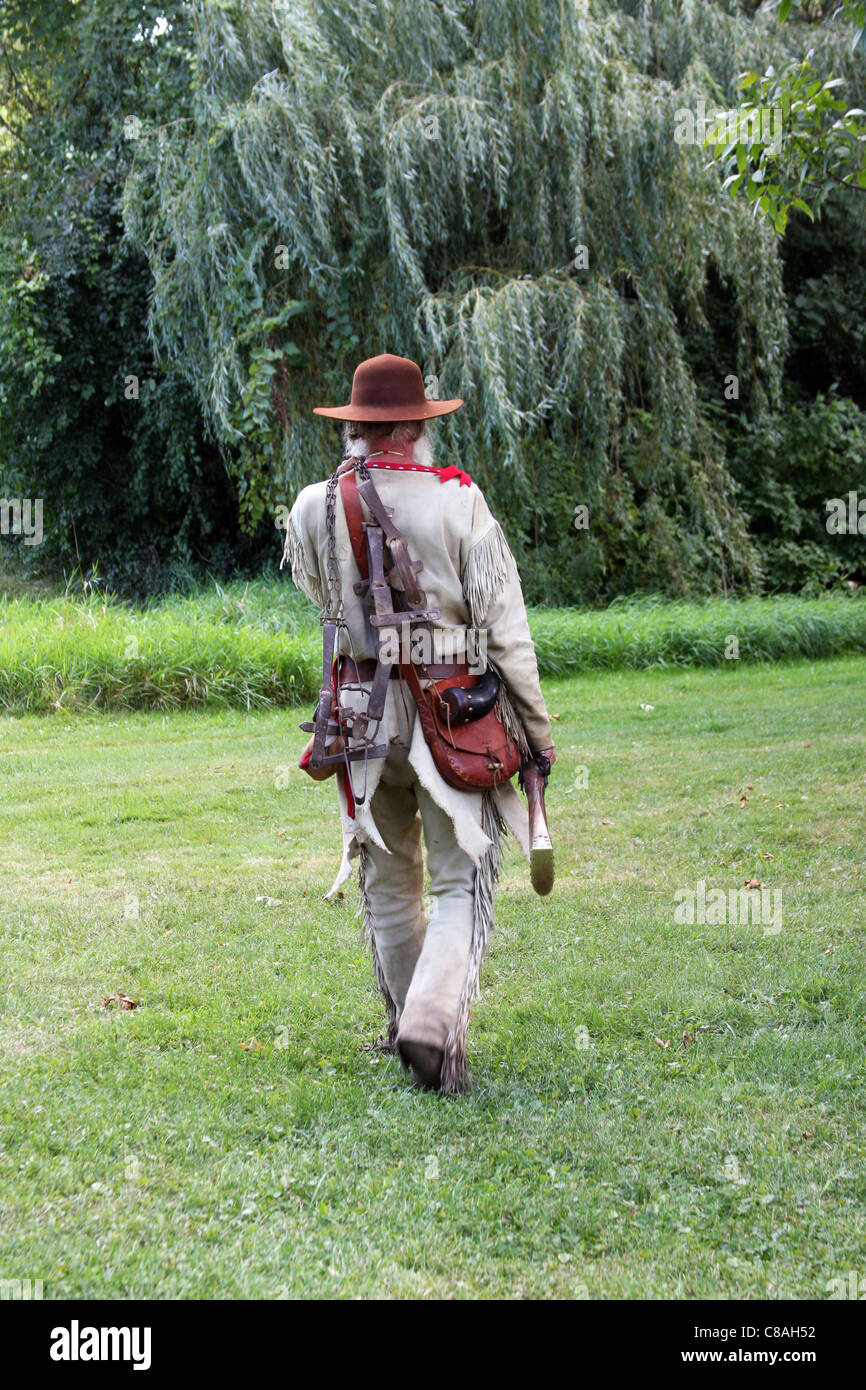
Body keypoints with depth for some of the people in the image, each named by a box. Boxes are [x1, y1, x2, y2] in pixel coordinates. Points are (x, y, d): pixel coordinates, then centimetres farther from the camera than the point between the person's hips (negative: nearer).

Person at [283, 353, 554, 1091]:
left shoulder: (316, 508, -4)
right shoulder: (458, 502, -11)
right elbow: (504, 623, -10)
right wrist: (535, 720, -2)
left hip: (364, 712, 3)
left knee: (387, 878, 18)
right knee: (461, 879, 3)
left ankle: (409, 1025, 29)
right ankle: (434, 1024, -14)